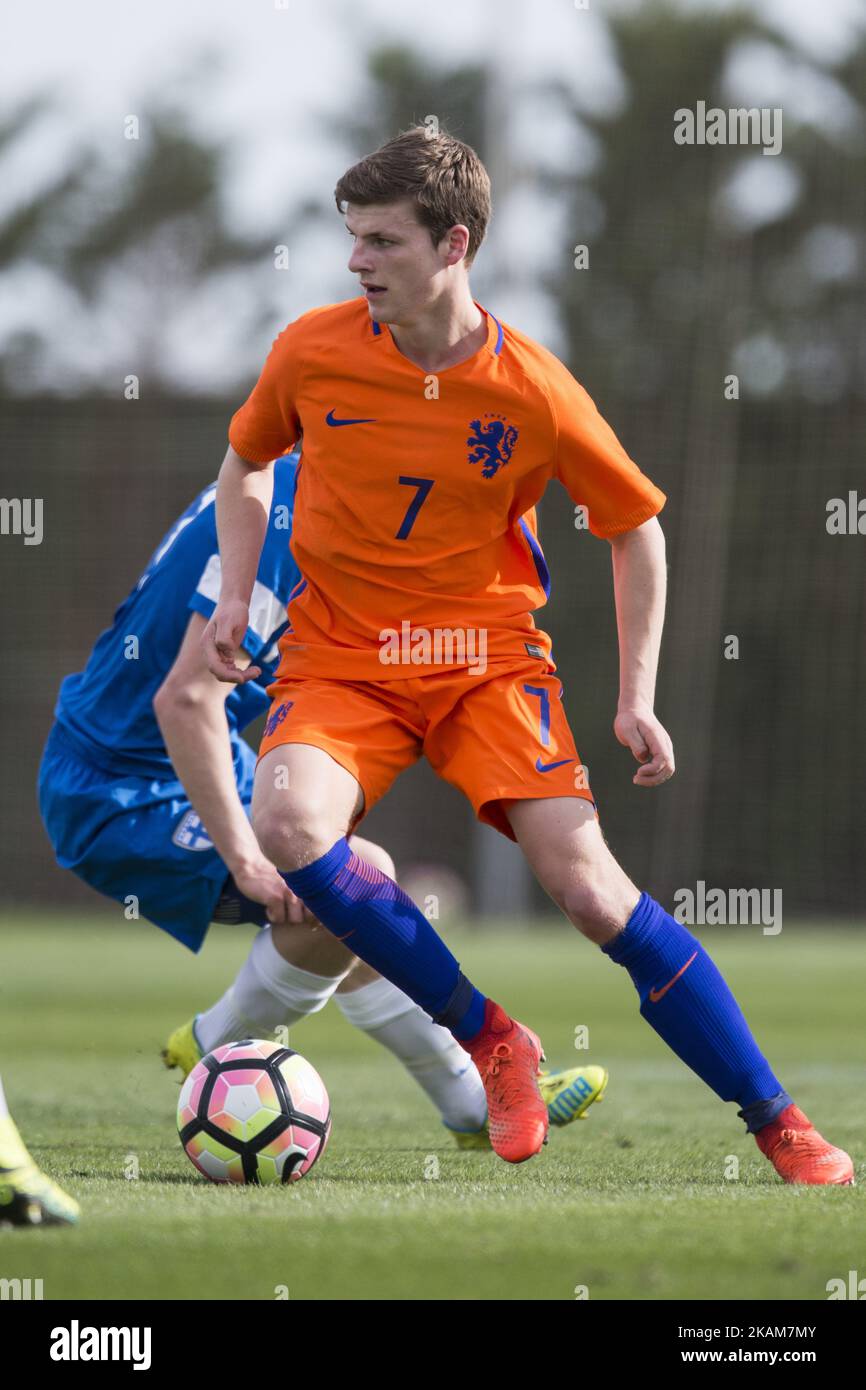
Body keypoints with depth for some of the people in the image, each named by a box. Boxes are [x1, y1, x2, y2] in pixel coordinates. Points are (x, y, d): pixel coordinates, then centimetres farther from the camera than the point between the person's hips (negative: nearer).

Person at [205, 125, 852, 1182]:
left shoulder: (533, 392, -11)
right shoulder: (310, 353, -7)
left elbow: (635, 527, 4)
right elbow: (245, 462, 16)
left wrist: (637, 697, -1)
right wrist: (235, 598, 2)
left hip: (487, 655, -1)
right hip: (340, 657, 2)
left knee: (586, 884, -17)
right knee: (287, 824, -30)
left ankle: (774, 1118, -3)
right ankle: (489, 1044, -12)